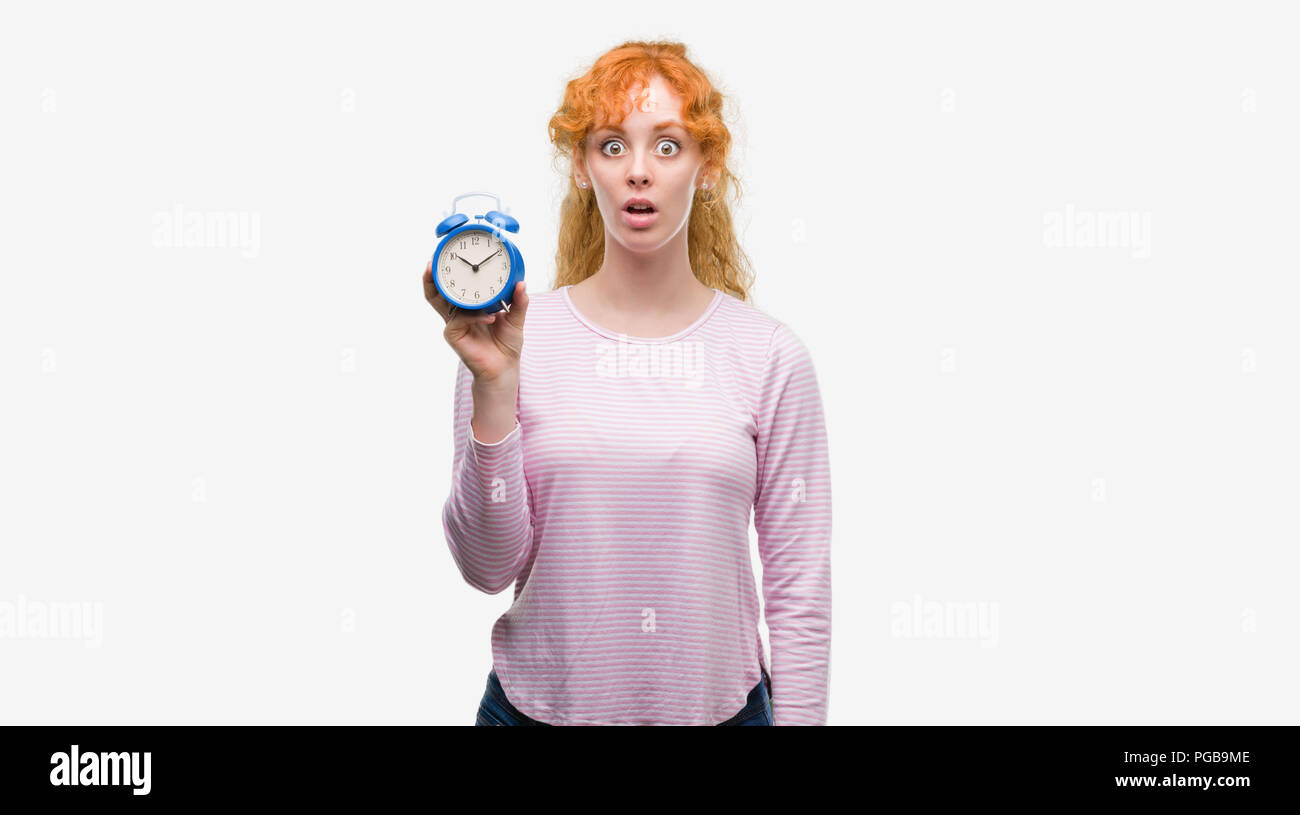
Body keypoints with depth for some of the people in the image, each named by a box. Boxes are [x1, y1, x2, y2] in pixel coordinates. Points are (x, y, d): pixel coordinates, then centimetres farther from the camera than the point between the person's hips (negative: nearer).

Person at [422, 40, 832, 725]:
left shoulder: (770, 355, -5)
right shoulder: (520, 341, -5)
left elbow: (799, 585, -3)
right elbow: (488, 568, -8)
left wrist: (798, 716, -6)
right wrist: (493, 388, -17)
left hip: (717, 702, 0)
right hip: (540, 702, 0)